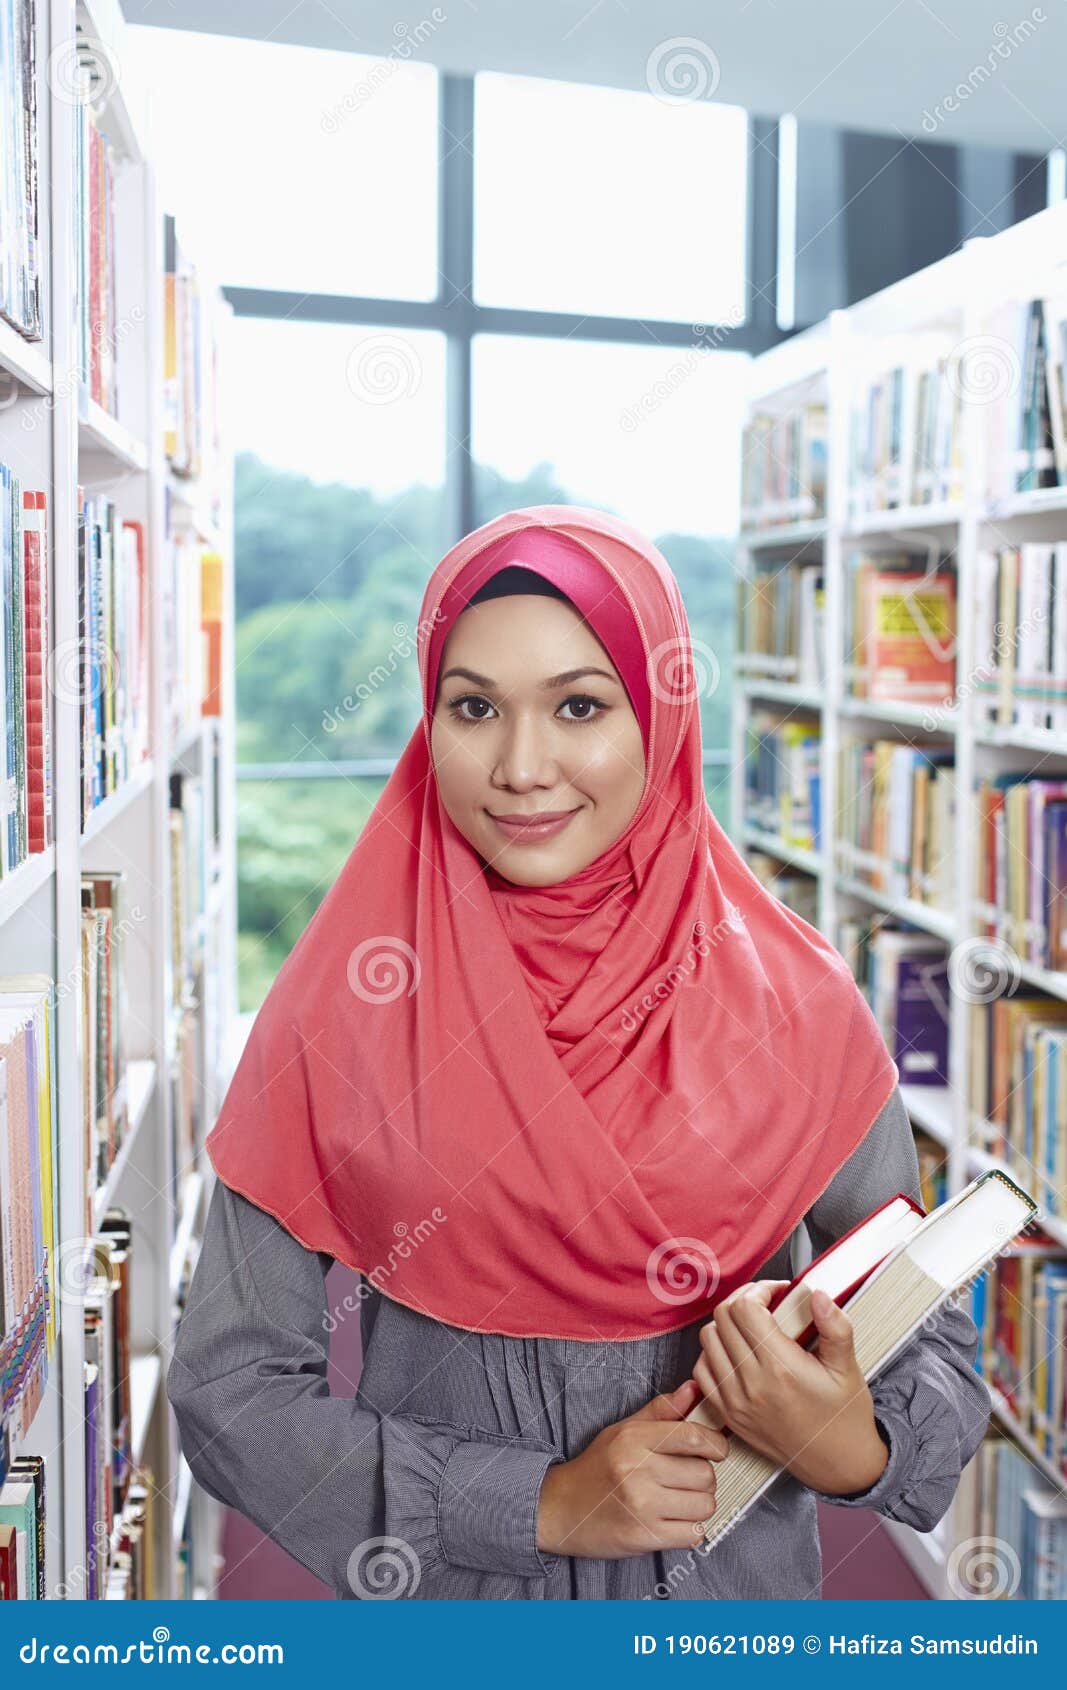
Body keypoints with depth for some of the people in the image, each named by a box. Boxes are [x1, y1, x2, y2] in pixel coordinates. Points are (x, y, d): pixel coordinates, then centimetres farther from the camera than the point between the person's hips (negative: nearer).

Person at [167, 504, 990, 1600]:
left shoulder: (797, 1012, -13)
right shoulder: (342, 1012, -15)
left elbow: (930, 1345, -3)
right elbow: (228, 1390, -12)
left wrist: (855, 1452, -23)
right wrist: (542, 1503, -18)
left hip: (735, 1592, 1)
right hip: (438, 1596, 0)